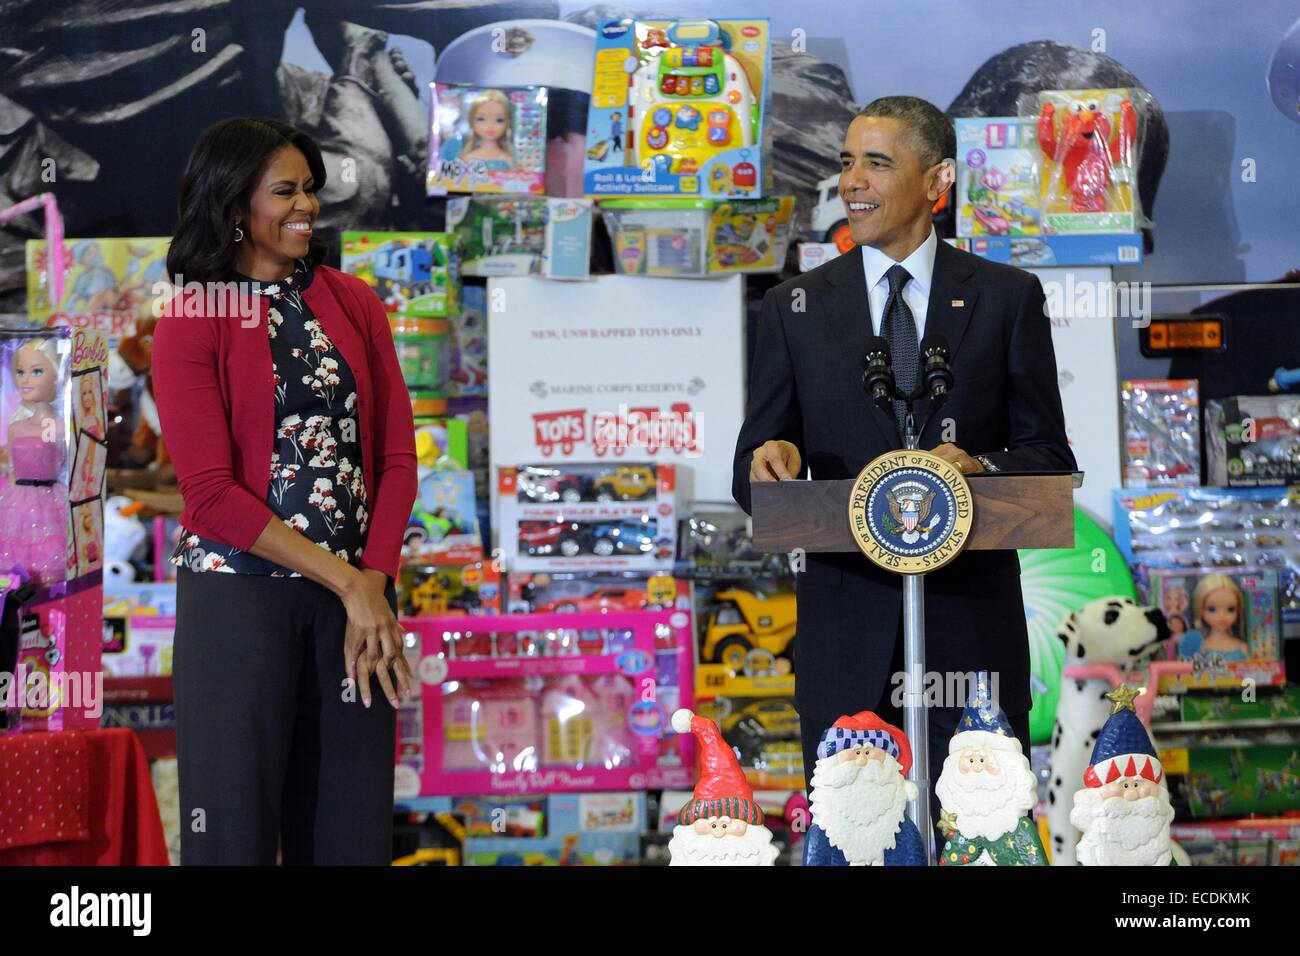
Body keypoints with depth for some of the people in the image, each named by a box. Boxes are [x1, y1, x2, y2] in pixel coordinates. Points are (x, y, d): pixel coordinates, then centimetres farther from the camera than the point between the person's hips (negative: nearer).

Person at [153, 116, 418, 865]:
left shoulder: (353, 304, 9)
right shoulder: (192, 324, -3)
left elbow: (396, 457, 5)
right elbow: (212, 493, -9)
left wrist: (374, 586, -9)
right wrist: (345, 583, -14)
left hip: (356, 596, 4)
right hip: (239, 597, -4)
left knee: (352, 824, 5)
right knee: (236, 823, 1)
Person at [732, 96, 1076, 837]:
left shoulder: (1007, 298, 6)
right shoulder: (795, 308, 10)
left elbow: (1050, 459, 5)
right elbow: (754, 478, 10)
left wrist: (980, 468, -17)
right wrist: (767, 463, -14)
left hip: (971, 620, -1)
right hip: (847, 627, 1)